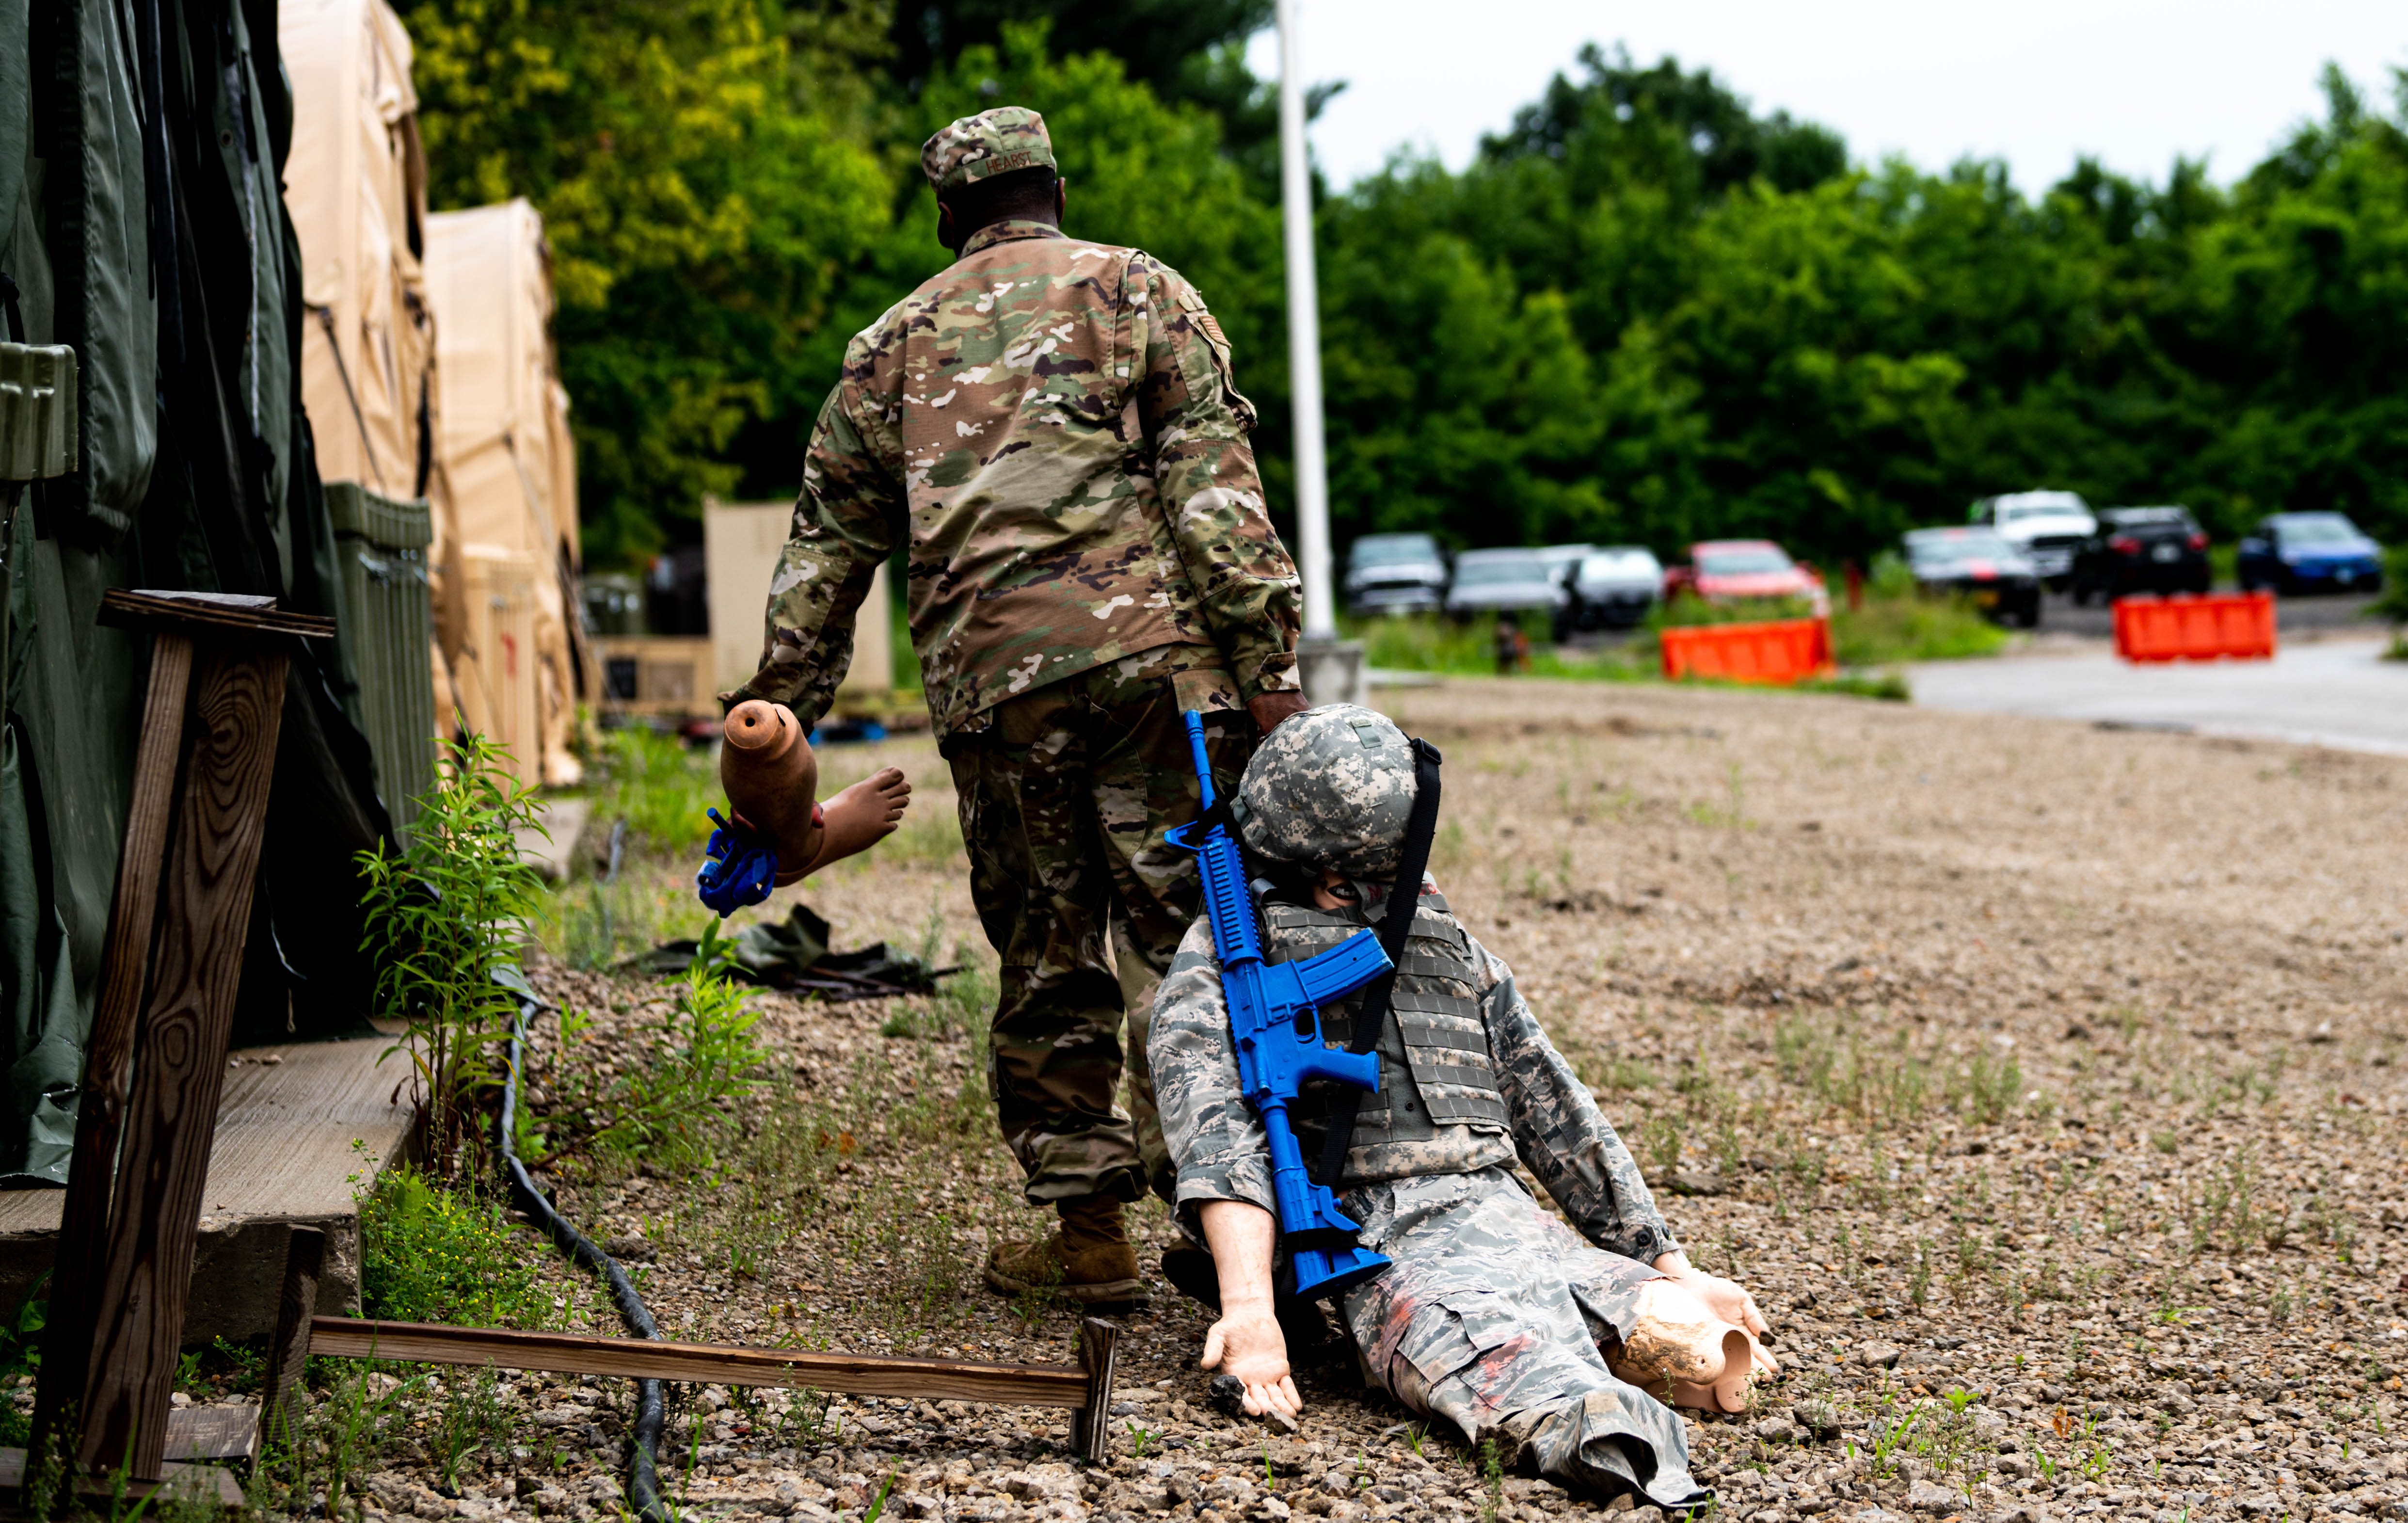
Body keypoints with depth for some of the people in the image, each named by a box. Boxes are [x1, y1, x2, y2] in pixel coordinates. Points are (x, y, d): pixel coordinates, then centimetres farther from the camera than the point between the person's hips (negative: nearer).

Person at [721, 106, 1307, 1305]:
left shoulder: (894, 342, 21)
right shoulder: (1136, 290, 12)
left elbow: (826, 545, 20)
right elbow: (1214, 485, -2)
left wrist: (776, 716, 23)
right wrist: (1269, 659, -6)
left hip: (988, 683, 3)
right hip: (1148, 653, -2)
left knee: (1046, 957, 10)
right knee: (1181, 933, -1)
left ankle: (1087, 1226, 12)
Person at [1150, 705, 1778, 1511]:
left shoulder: (1452, 947, 28)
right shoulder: (1226, 958, 10)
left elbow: (1558, 1117, 30)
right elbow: (1215, 1135, -7)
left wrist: (1676, 1271, 24)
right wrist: (1249, 1307, -24)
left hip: (1508, 1219, 8)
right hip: (1384, 1248, -8)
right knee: (1545, 1399, -44)